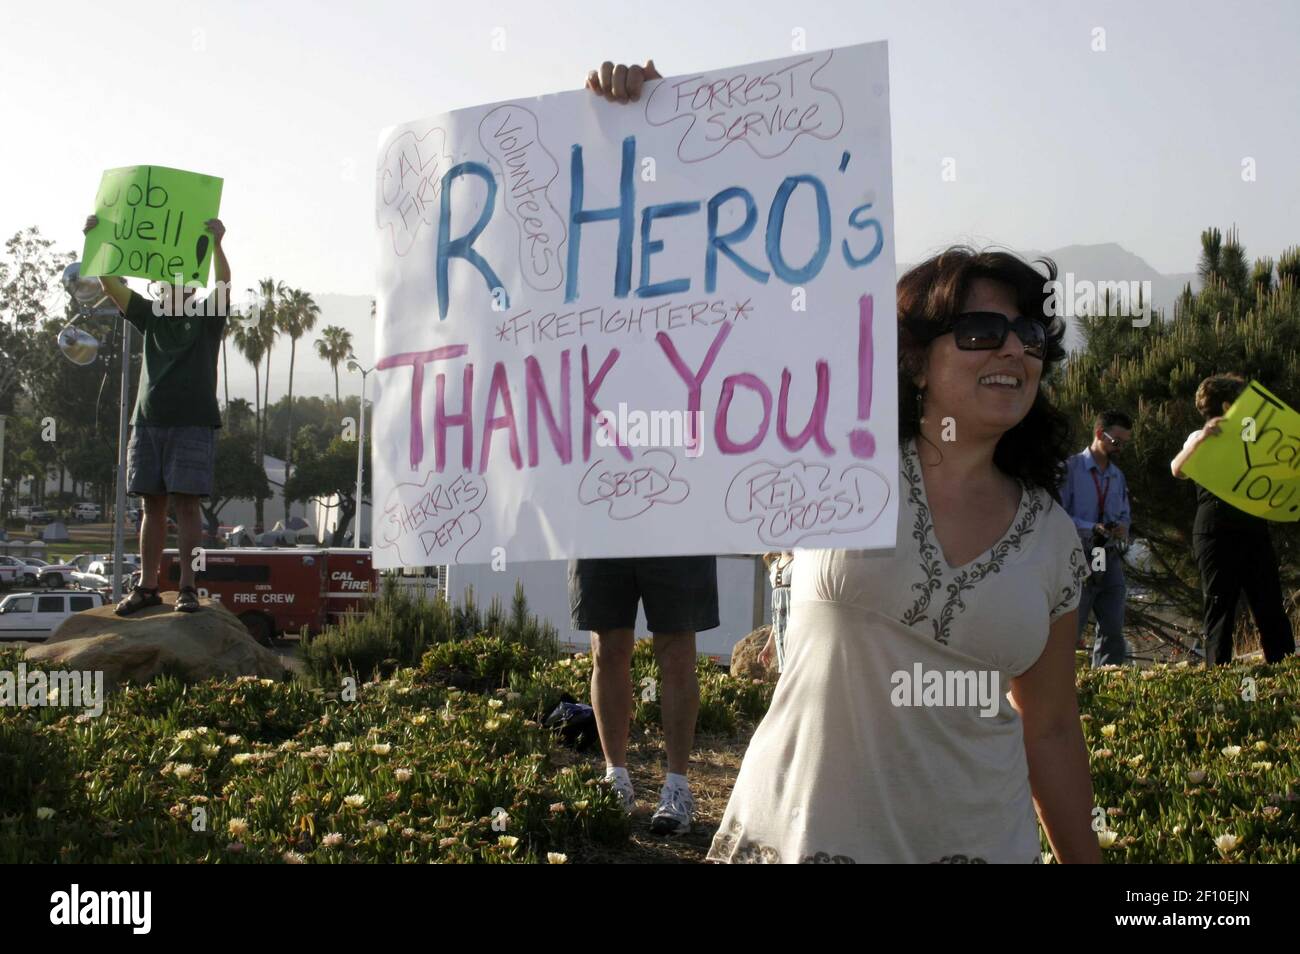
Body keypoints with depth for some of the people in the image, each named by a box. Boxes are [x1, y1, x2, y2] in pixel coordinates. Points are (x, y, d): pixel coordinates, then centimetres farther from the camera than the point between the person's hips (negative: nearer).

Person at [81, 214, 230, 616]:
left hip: (193, 424, -4)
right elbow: (111, 284, 10)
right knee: (152, 505, 6)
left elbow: (224, 284, -12)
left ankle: (188, 587, -5)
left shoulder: (207, 317, 6)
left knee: (186, 503, -7)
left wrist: (215, 243, -27)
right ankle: (147, 587, 9)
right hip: (148, 422, 4)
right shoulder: (150, 316, 16)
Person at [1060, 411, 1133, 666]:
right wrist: (1093, 529, -24)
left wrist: (1122, 528, -2)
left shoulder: (1118, 476, 17)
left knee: (1113, 630, 6)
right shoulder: (1071, 469, -7)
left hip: (1110, 561, 7)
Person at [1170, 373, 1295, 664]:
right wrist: (1199, 440, -32)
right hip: (1217, 532, -5)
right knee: (1220, 608, -5)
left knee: (1272, 608, 1)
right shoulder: (1203, 438, 5)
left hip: (1254, 529, 5)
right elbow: (1178, 470, -17)